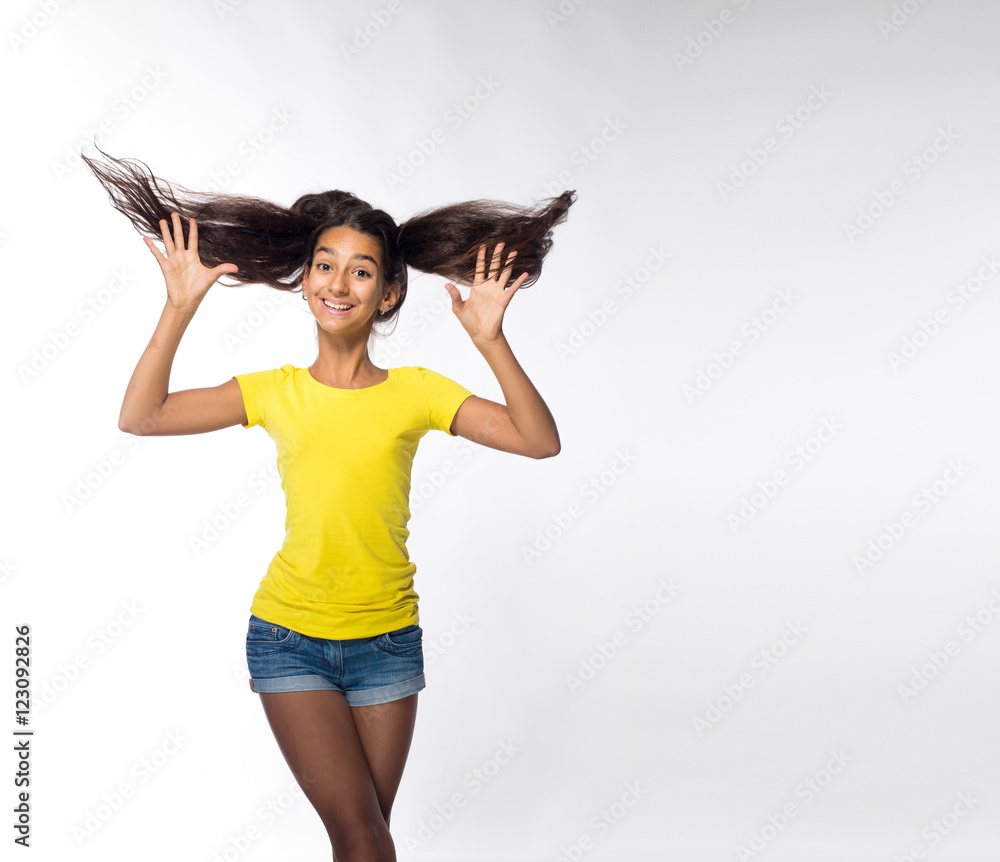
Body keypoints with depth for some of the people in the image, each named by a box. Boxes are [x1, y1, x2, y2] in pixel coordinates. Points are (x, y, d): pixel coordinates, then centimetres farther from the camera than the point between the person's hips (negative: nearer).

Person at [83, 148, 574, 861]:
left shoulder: (416, 392, -3)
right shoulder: (277, 392, -1)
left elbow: (540, 441, -12)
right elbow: (141, 416, -7)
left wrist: (491, 341, -21)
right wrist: (180, 310, -13)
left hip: (387, 641, 1)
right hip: (289, 637, -1)